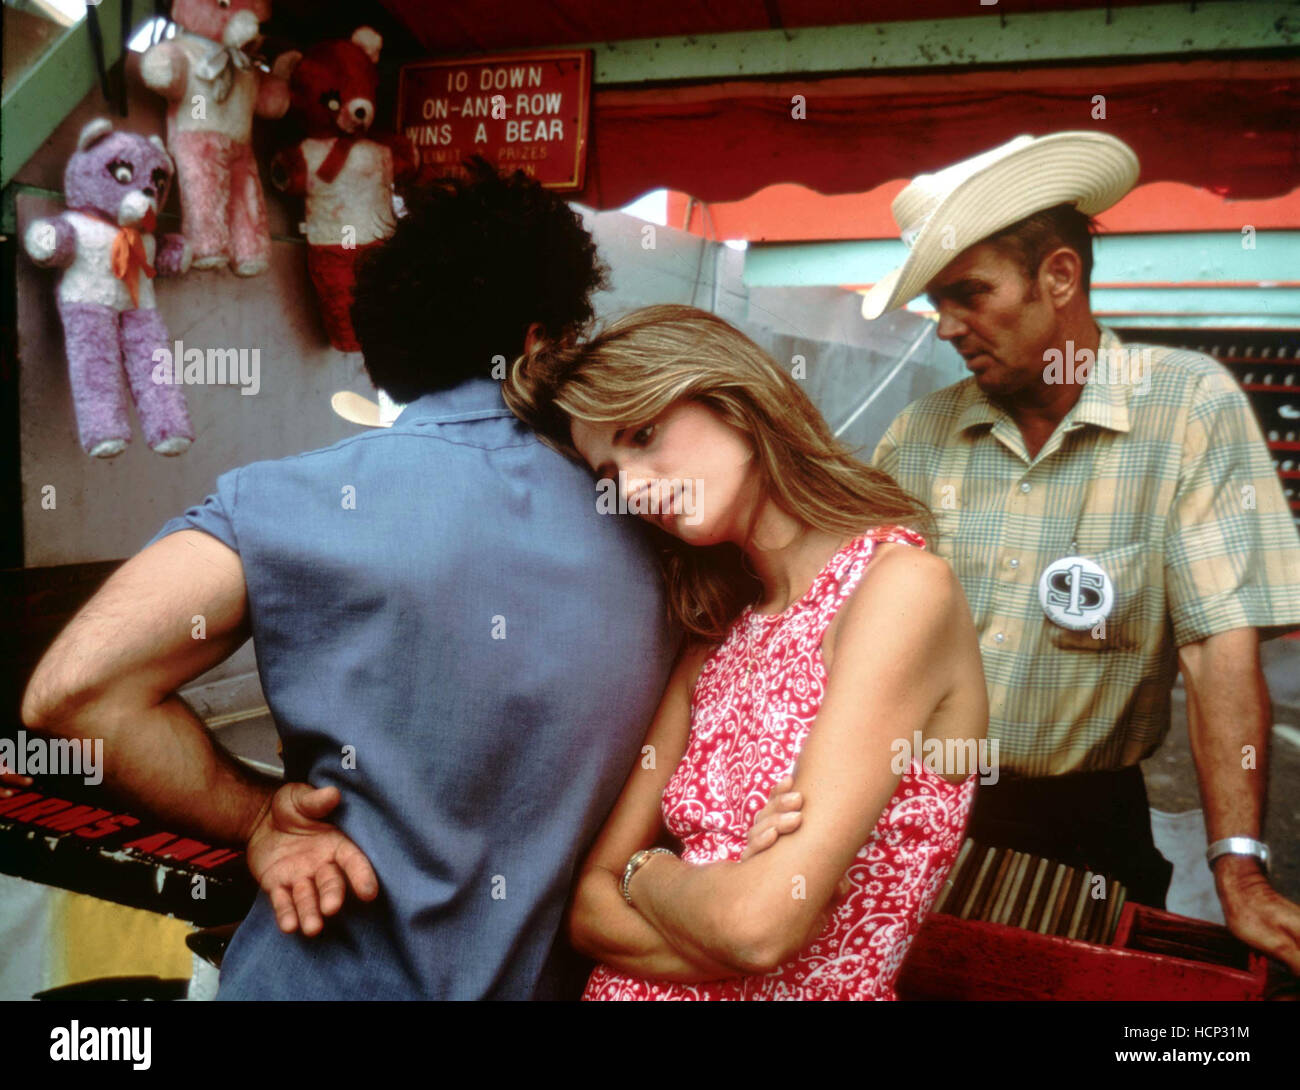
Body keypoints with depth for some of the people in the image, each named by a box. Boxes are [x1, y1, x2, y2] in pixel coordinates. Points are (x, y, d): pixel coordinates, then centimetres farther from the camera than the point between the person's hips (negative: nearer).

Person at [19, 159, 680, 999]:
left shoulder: (311, 497, -16)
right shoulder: (644, 545, -5)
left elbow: (76, 687, -22)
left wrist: (259, 816, -10)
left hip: (332, 976, -3)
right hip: (538, 977, 4)